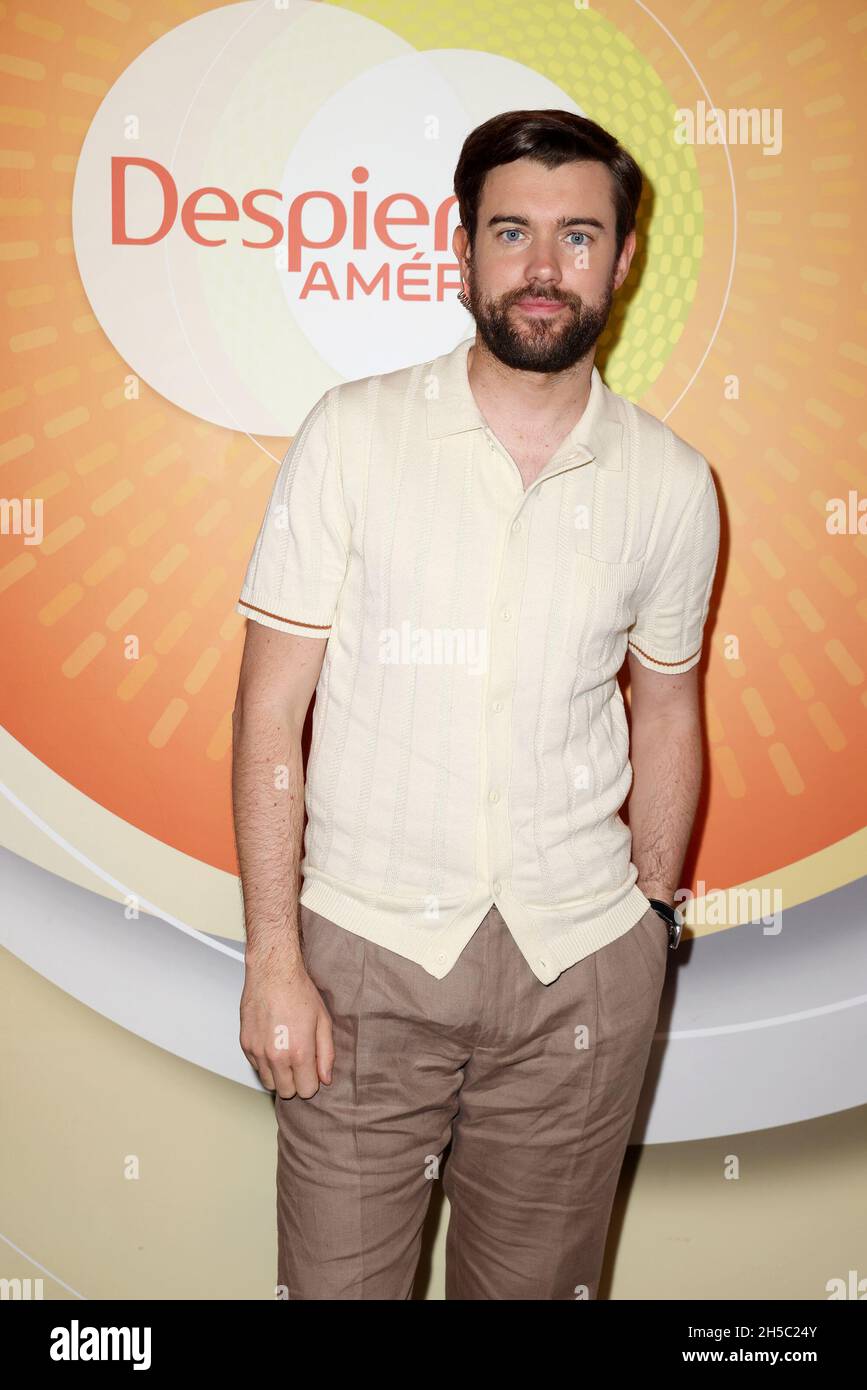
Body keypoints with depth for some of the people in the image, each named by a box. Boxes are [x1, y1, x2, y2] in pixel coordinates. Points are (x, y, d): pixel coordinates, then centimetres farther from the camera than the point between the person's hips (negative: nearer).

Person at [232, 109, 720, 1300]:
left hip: (582, 962, 2)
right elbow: (271, 709, -6)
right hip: (368, 946, -1)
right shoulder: (354, 434, -7)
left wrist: (654, 916, 14)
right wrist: (273, 959, -8)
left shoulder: (671, 482, -1)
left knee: (536, 1282, 18)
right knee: (335, 1281, 10)